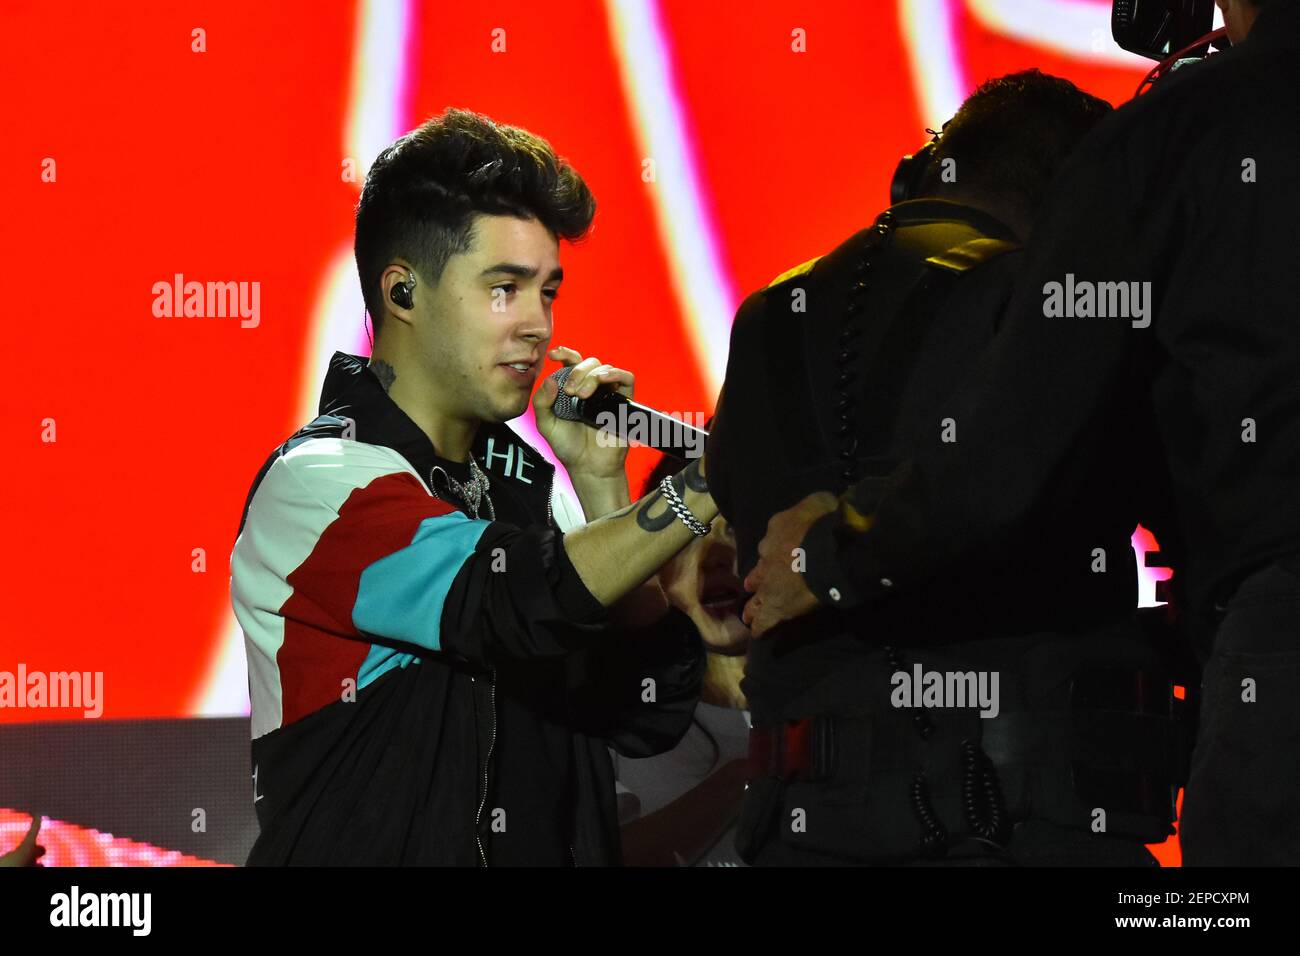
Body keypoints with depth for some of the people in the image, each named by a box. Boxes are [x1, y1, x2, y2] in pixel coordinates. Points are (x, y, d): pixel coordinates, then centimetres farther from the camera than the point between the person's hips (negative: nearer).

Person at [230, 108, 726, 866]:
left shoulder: (521, 481, 10)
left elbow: (647, 716, 5)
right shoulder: (319, 482, -8)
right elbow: (529, 602, -23)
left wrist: (602, 486, 1)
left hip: (553, 849, 5)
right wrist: (709, 484, -21)